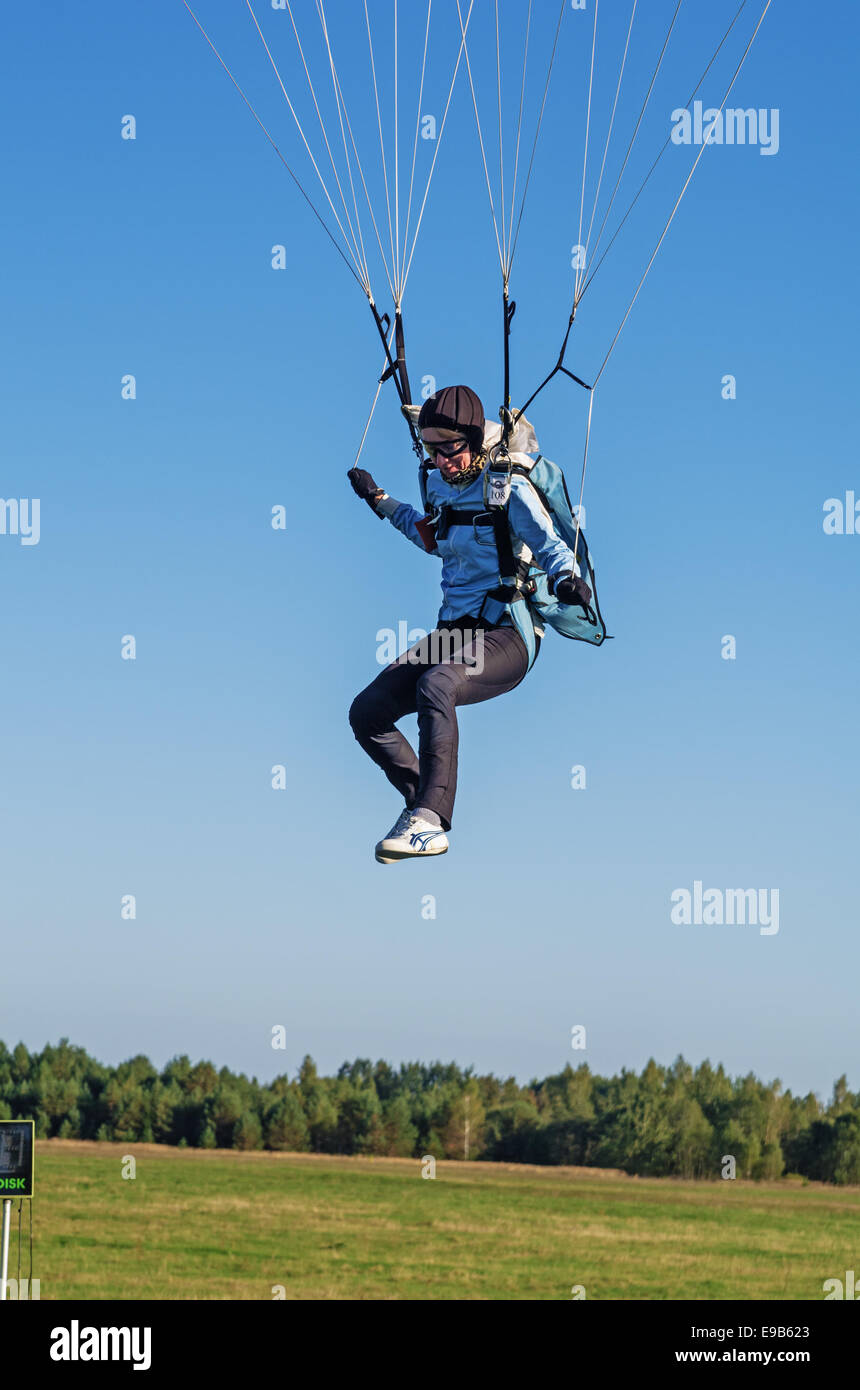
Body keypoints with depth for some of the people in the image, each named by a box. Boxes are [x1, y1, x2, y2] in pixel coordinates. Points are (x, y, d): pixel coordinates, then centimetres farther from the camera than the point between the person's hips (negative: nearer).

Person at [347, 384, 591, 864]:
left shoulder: (508, 488, -8)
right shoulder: (440, 486, 12)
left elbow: (549, 544, -17)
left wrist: (567, 578, -38)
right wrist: (381, 501, 30)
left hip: (508, 635, -7)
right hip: (454, 630, 8)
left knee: (436, 685, -37)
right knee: (367, 712, -6)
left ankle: (431, 823, -34)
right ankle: (422, 801, 12)